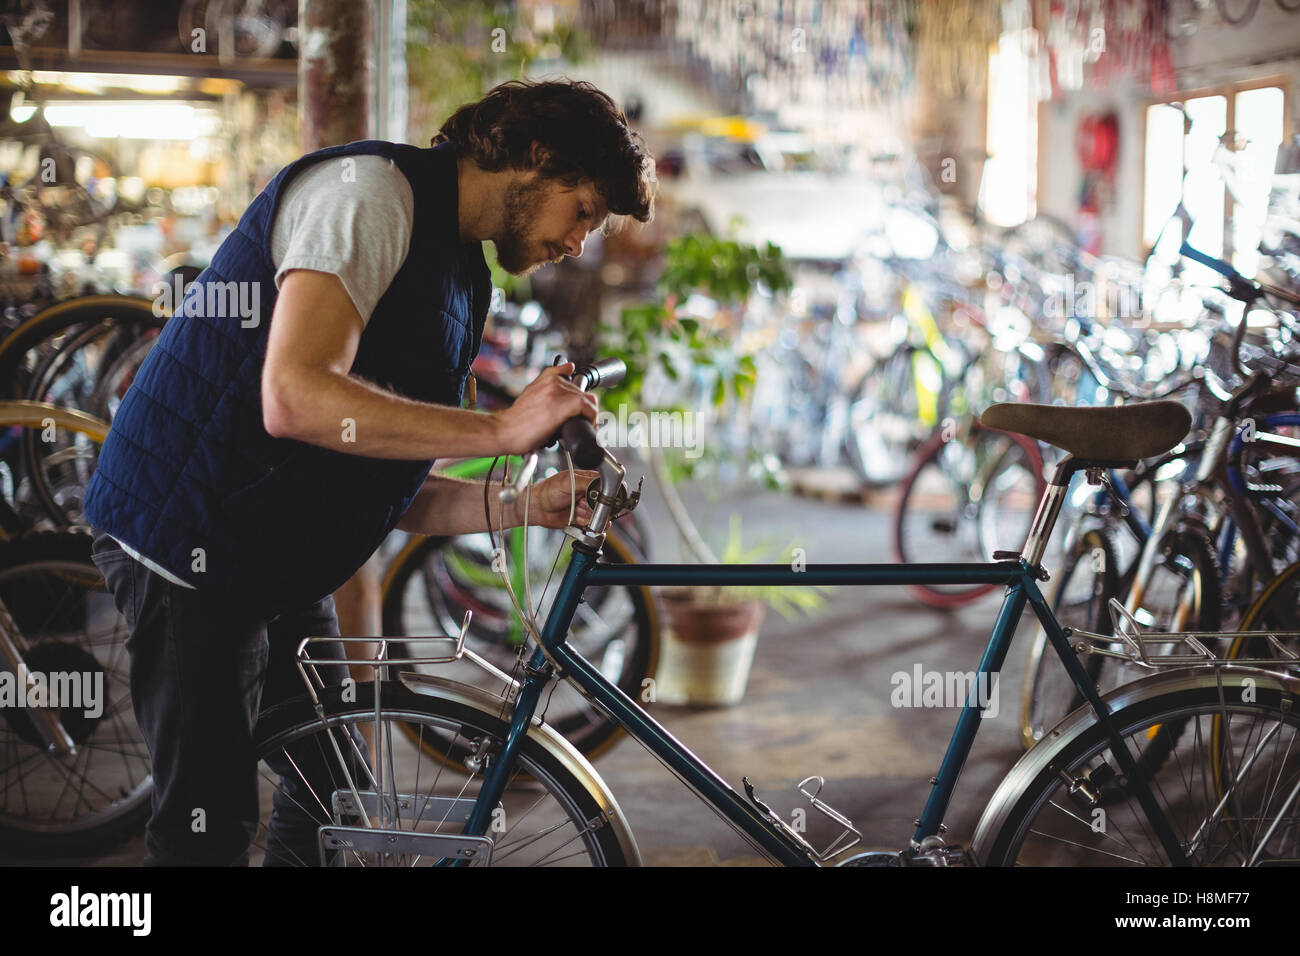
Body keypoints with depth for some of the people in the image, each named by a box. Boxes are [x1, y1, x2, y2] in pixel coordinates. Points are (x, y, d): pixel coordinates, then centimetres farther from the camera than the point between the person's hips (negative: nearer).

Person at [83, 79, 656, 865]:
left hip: (287, 567, 10)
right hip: (192, 544, -10)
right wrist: (499, 430, -29)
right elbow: (295, 397, -31)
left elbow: (388, 485, 11)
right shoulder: (371, 190, -17)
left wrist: (527, 506, -3)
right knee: (210, 827, -6)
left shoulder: (461, 276, 13)